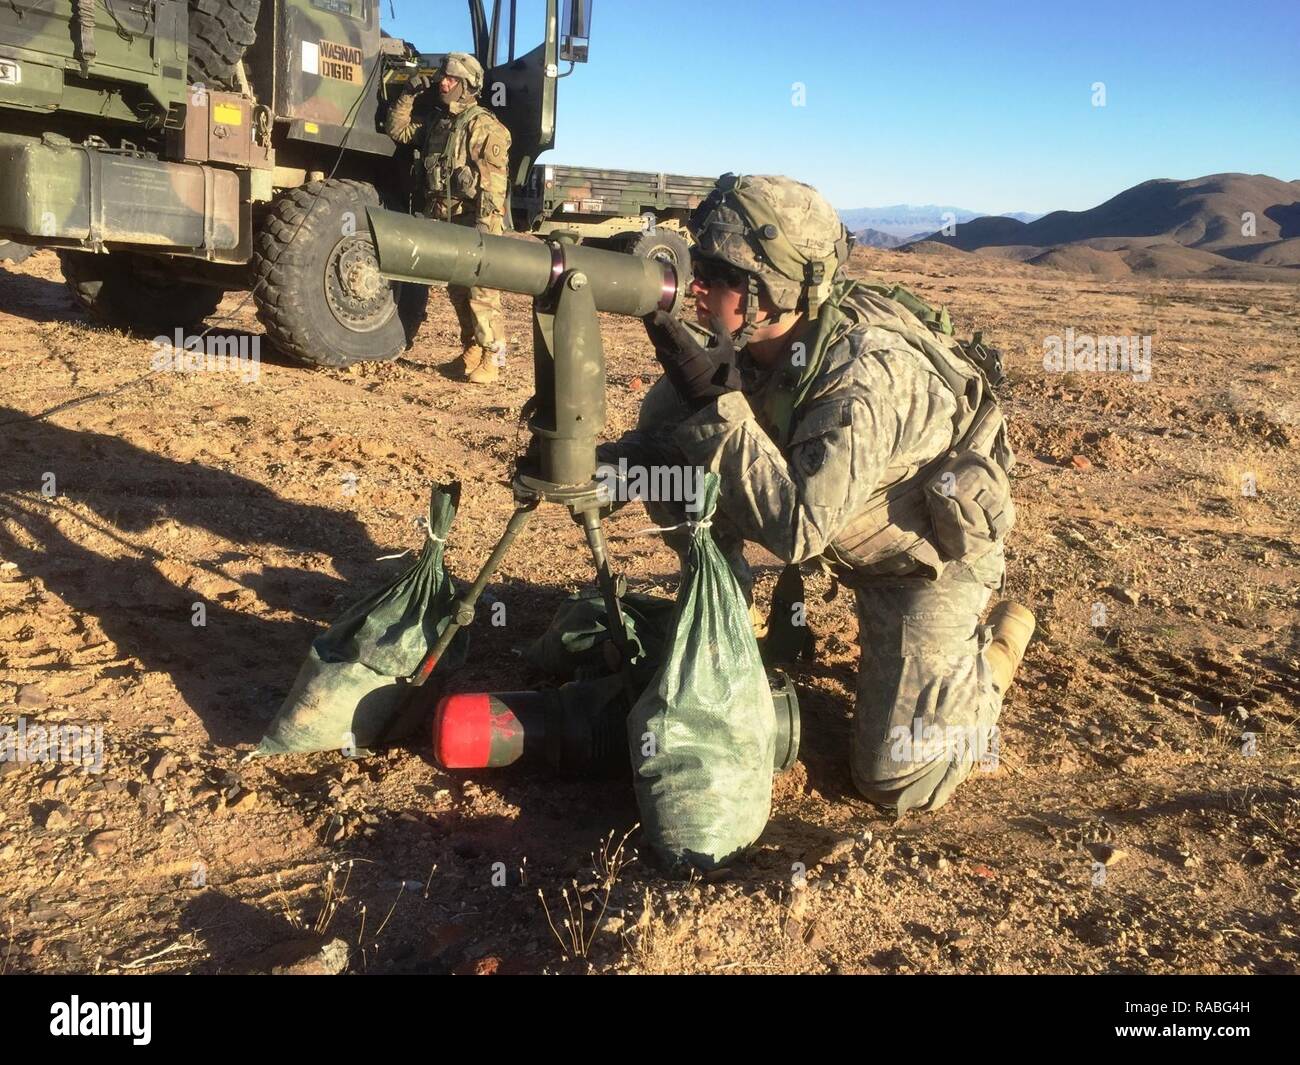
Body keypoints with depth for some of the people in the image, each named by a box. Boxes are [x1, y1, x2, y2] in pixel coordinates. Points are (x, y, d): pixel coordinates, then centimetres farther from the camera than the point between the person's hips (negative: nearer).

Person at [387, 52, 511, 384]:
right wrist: (408, 95, 14)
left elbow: (493, 179, -16)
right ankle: (471, 350, 21)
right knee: (457, 291, 12)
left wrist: (485, 224, -24)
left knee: (480, 292, -10)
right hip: (444, 221, 8)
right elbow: (398, 130, 26)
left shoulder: (483, 125, -8)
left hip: (474, 221, -8)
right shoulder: (435, 121, 18)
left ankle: (491, 357, -6)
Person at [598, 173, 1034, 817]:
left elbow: (795, 529, -42)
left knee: (897, 781, -7)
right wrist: (613, 460, -27)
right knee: (674, 461, -13)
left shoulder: (866, 373, -37)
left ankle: (995, 650, 18)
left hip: (927, 550, -6)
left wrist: (719, 402, -44)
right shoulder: (742, 343, -16)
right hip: (842, 524, 6)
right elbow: (662, 428, -6)